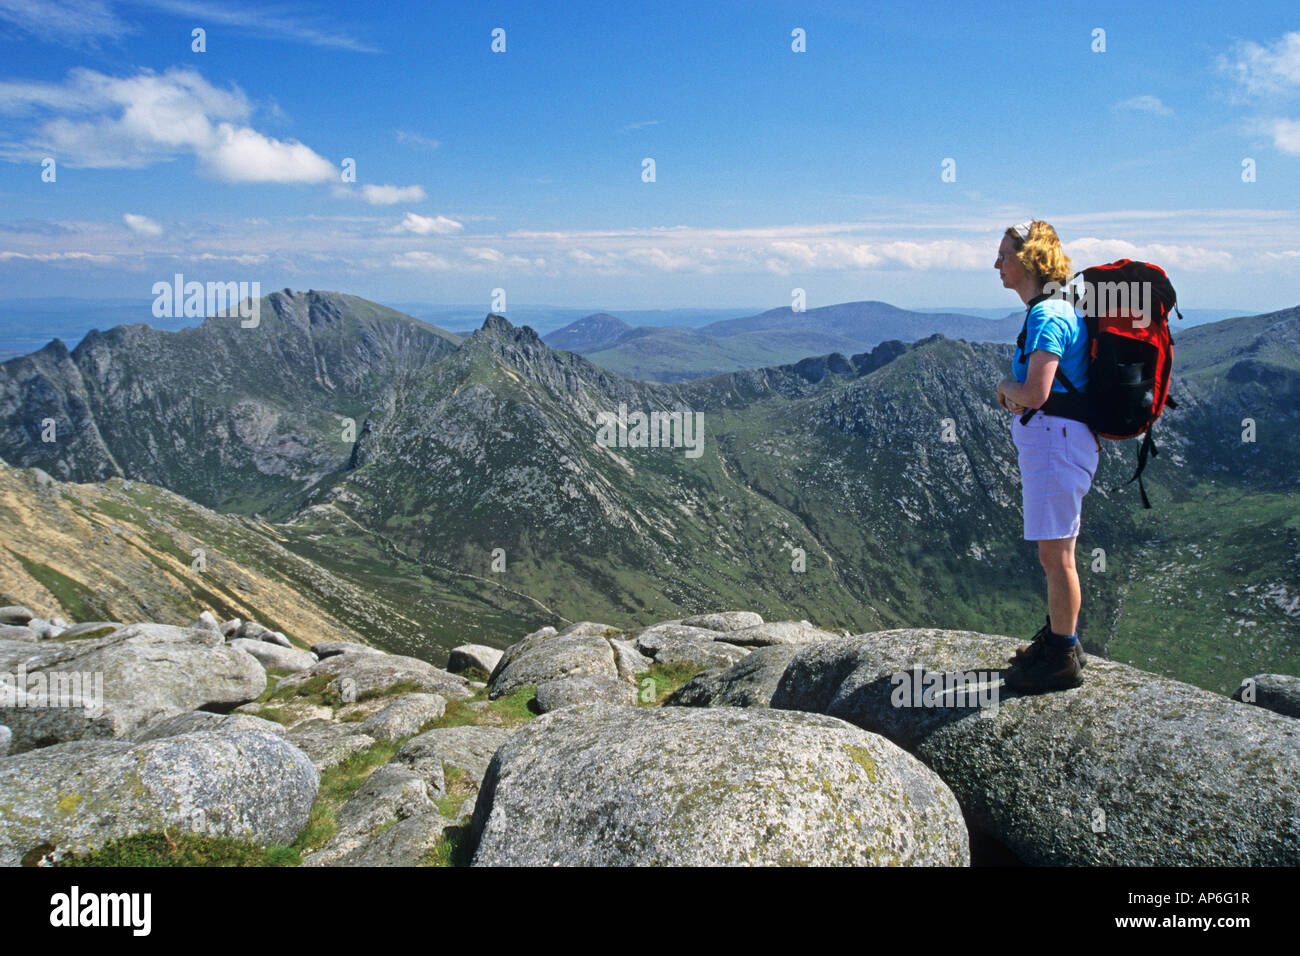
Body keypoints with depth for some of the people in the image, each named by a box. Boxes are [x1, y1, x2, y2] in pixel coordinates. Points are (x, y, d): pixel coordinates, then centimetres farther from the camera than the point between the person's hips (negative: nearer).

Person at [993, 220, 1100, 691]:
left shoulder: (1048, 316, -17)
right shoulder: (1050, 310, 15)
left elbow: (1035, 392, -26)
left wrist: (1007, 386, -5)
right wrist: (1014, 395, 2)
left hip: (1056, 439, -10)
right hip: (1046, 436, 10)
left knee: (1055, 553, -2)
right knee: (1055, 551, 19)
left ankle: (1062, 658, 8)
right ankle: (1058, 637, 32)